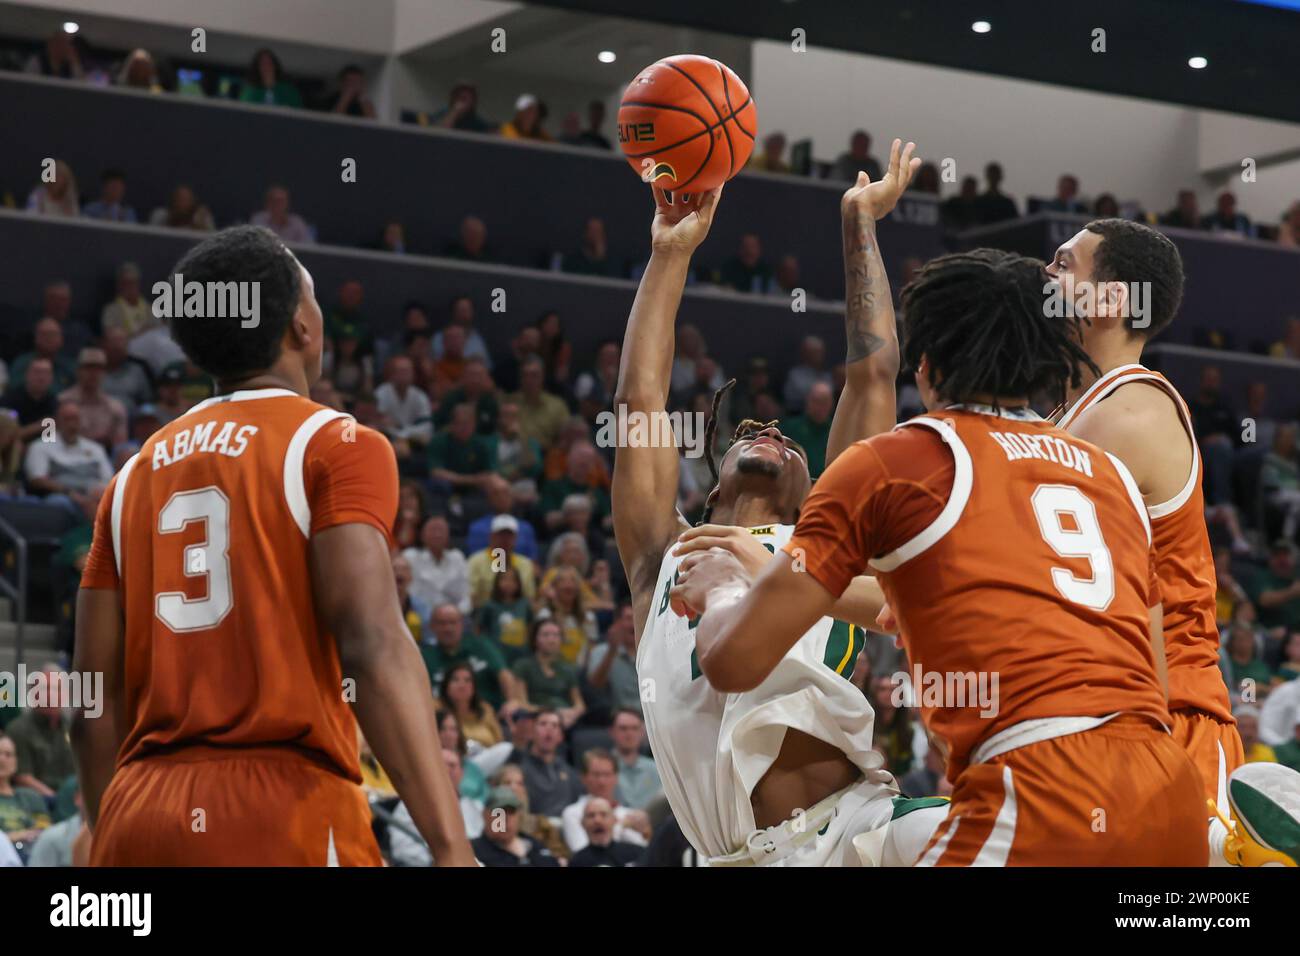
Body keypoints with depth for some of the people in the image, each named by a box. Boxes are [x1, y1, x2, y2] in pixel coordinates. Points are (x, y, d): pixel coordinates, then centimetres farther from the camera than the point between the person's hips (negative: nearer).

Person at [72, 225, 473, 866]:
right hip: (285, 814, -6)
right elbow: (373, 648, -15)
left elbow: (97, 699, 14)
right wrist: (452, 847, -20)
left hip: (139, 819, 6)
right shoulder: (337, 446, -2)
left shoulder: (135, 475, 16)